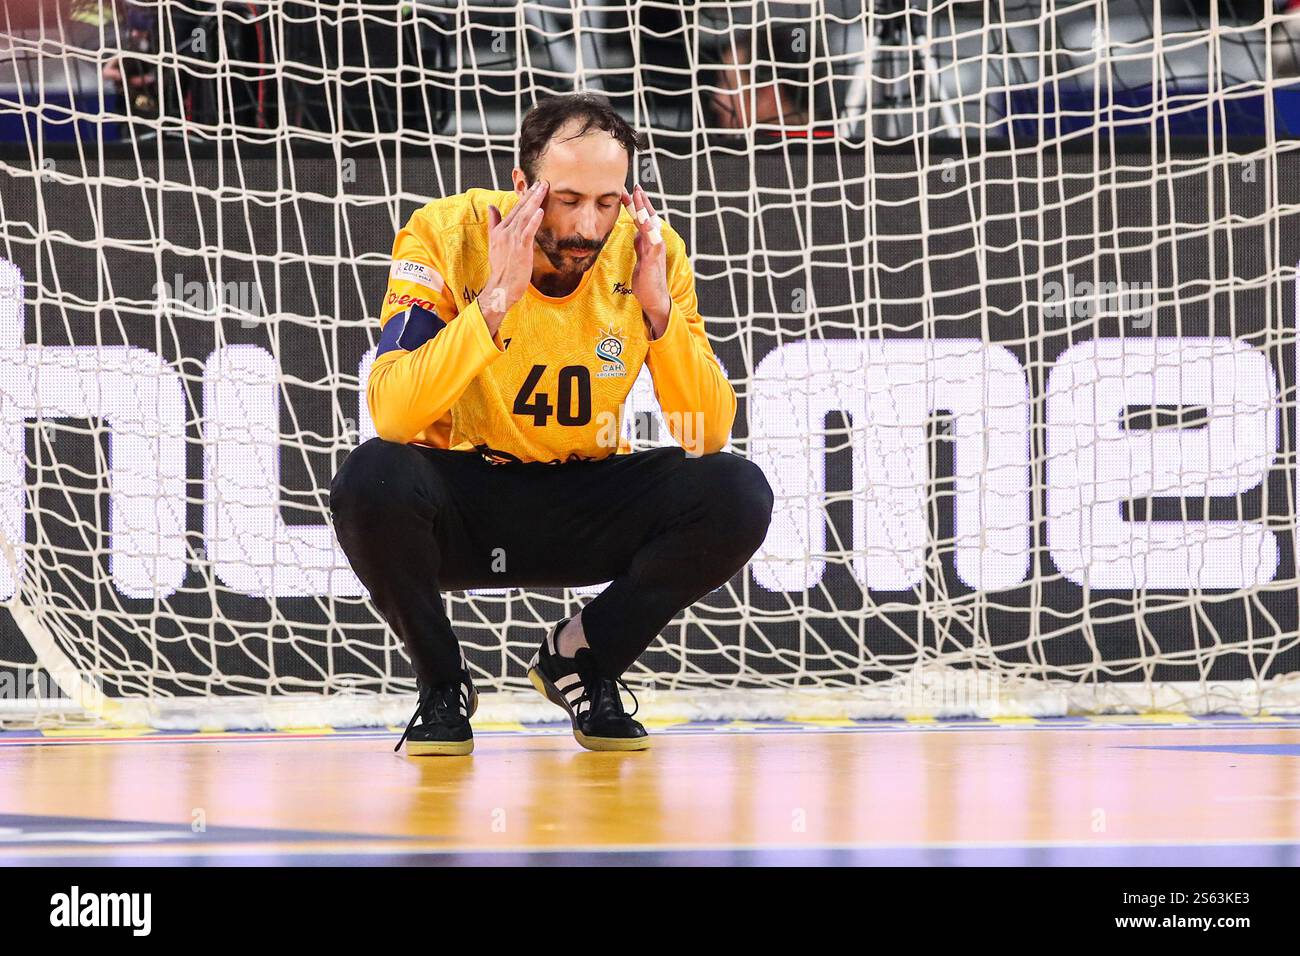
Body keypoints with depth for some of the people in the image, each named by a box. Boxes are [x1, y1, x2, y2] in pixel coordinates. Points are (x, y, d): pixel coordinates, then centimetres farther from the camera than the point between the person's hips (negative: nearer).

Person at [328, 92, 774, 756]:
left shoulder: (648, 250, -9)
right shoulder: (448, 235, -18)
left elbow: (709, 435, -12)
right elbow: (391, 417, -29)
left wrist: (659, 308, -25)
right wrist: (496, 299, -35)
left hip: (587, 512, 2)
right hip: (464, 503, -2)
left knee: (736, 495, -23)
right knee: (373, 478, -35)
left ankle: (581, 656, 3)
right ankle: (441, 686, -6)